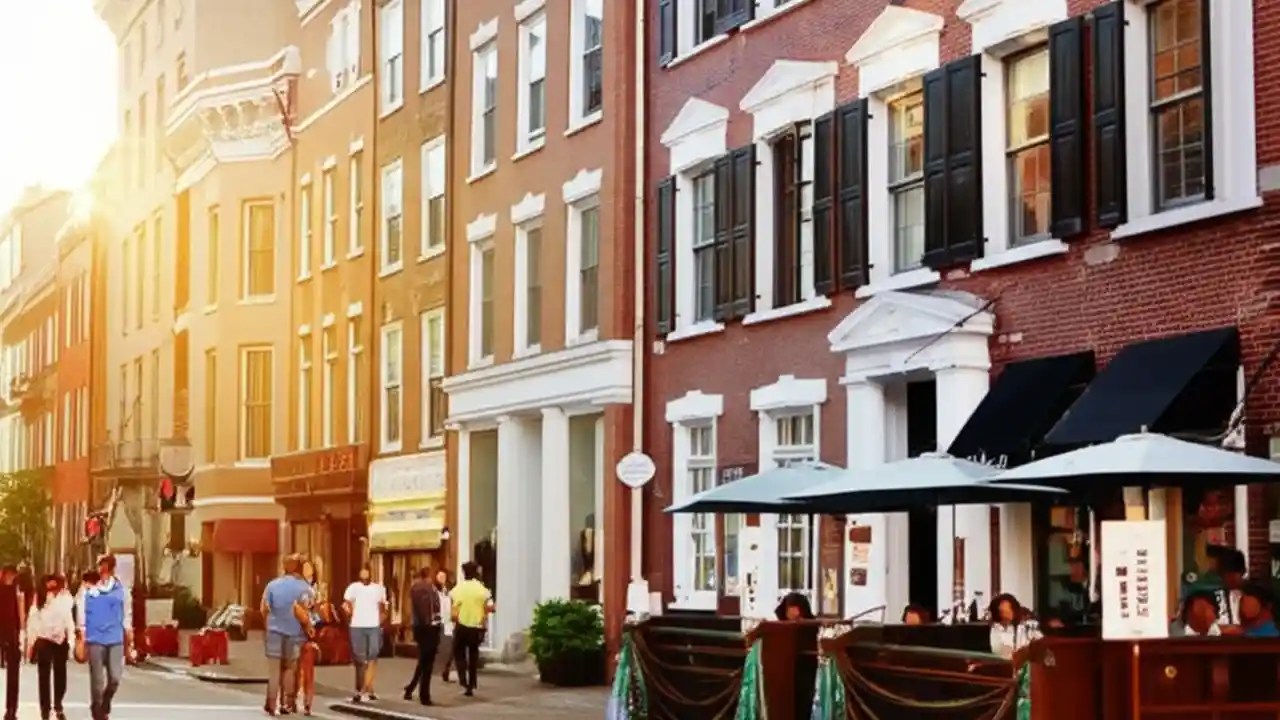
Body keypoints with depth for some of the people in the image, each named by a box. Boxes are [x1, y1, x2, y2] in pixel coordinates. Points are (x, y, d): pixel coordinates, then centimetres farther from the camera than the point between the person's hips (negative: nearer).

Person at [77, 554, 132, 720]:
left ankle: (105, 705, 24)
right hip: (95, 639, -2)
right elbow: (82, 613, -1)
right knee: (97, 680, 1)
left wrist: (129, 635, 11)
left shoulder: (120, 589, 2)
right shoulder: (89, 589, -4)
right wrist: (82, 640, -2)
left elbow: (127, 613, 10)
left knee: (115, 677, -3)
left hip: (115, 639, 2)